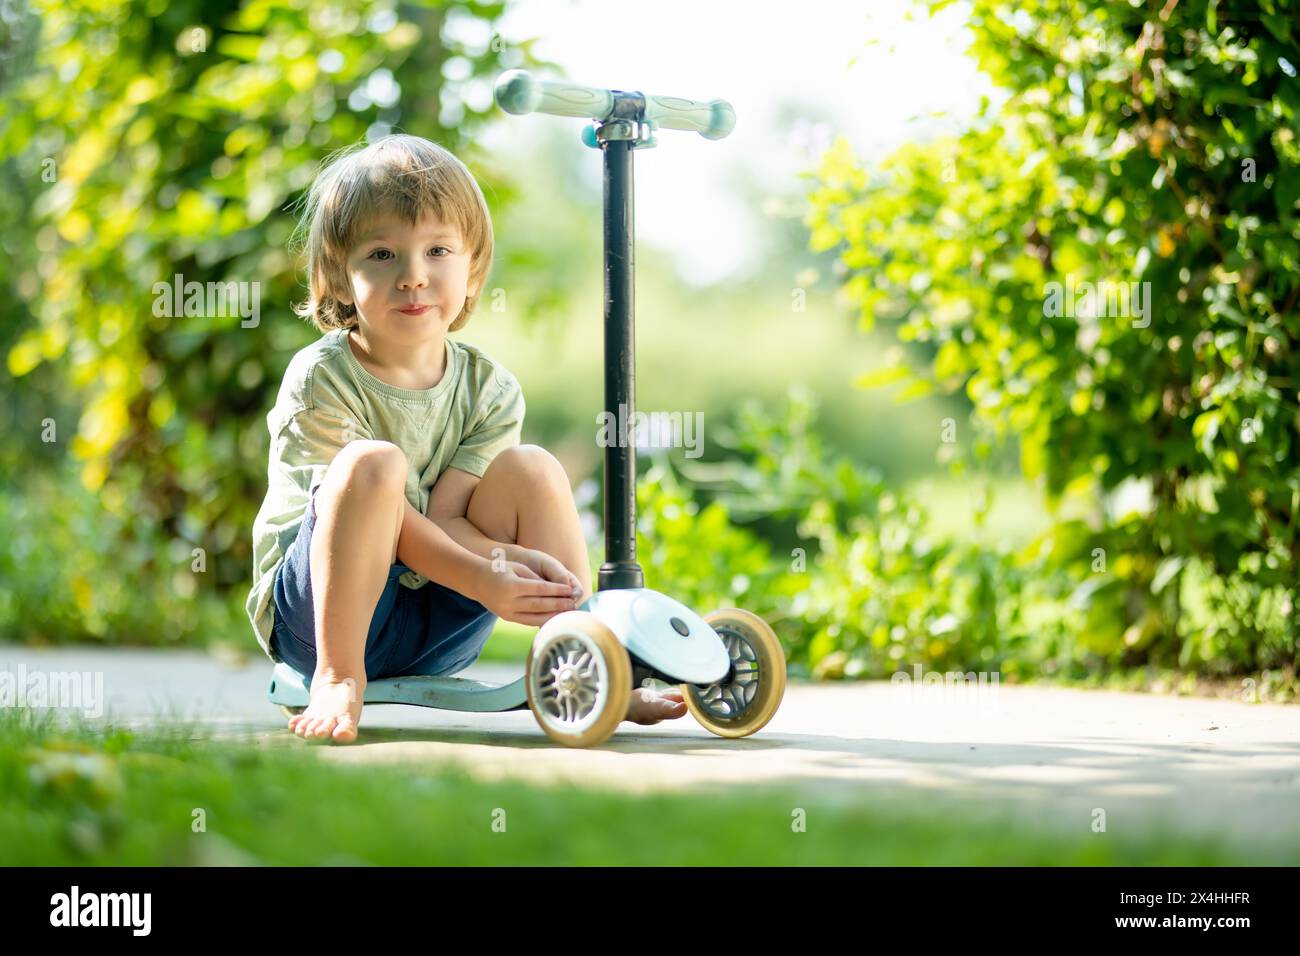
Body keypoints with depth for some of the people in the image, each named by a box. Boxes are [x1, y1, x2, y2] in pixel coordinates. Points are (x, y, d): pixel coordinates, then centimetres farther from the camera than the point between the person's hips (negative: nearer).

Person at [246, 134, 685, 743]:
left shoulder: (489, 388, -2)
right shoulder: (319, 382, -16)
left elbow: (444, 516, -10)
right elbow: (387, 519, -20)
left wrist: (501, 553, -31)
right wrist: (484, 579, -31)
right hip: (321, 612, -5)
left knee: (531, 469, -9)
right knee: (373, 463, -30)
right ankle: (337, 676, -26)